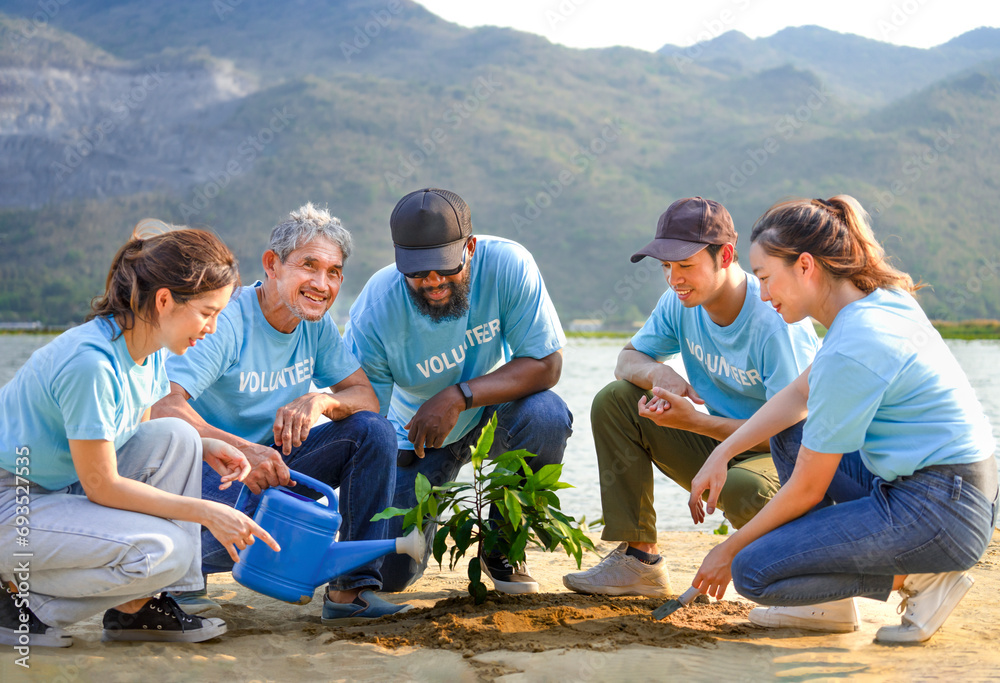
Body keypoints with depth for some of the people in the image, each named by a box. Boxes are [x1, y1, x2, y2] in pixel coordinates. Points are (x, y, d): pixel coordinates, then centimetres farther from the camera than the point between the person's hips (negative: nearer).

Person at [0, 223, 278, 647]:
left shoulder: (151, 351, 0)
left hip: (61, 484, 9)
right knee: (161, 551, -24)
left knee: (175, 438, -8)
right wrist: (206, 512, -20)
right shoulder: (91, 361, -28)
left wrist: (203, 448, -4)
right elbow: (102, 486, -22)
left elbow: (136, 437, 15)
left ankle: (137, 607, -2)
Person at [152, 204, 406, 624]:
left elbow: (365, 396, -3)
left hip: (271, 465, 7)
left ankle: (353, 586, -11)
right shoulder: (226, 323, -21)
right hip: (211, 471, -6)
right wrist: (239, 449, -49)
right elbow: (162, 405, -34)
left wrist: (320, 401, -27)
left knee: (373, 431, -13)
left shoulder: (317, 325, 0)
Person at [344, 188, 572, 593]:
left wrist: (459, 396, -36)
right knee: (389, 574, -12)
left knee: (546, 417, -35)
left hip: (497, 411, 0)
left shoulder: (506, 264, -28)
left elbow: (546, 364, -24)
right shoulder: (376, 309, -27)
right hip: (418, 431, 0)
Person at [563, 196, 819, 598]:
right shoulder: (682, 302, -4)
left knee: (745, 489, -41)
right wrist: (658, 373, -17)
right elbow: (629, 357, 9)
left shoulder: (774, 320, -25)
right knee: (614, 400, -7)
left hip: (787, 461, -7)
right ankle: (637, 560, -6)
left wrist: (696, 422, -32)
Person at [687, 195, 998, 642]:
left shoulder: (851, 351, -22)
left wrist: (729, 551, -2)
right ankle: (831, 605, 16)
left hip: (940, 516, -10)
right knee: (788, 438, 21)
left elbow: (807, 491, -15)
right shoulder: (880, 300, 6)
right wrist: (722, 453, 10)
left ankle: (920, 579, -4)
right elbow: (801, 393, 19)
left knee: (753, 572, -12)